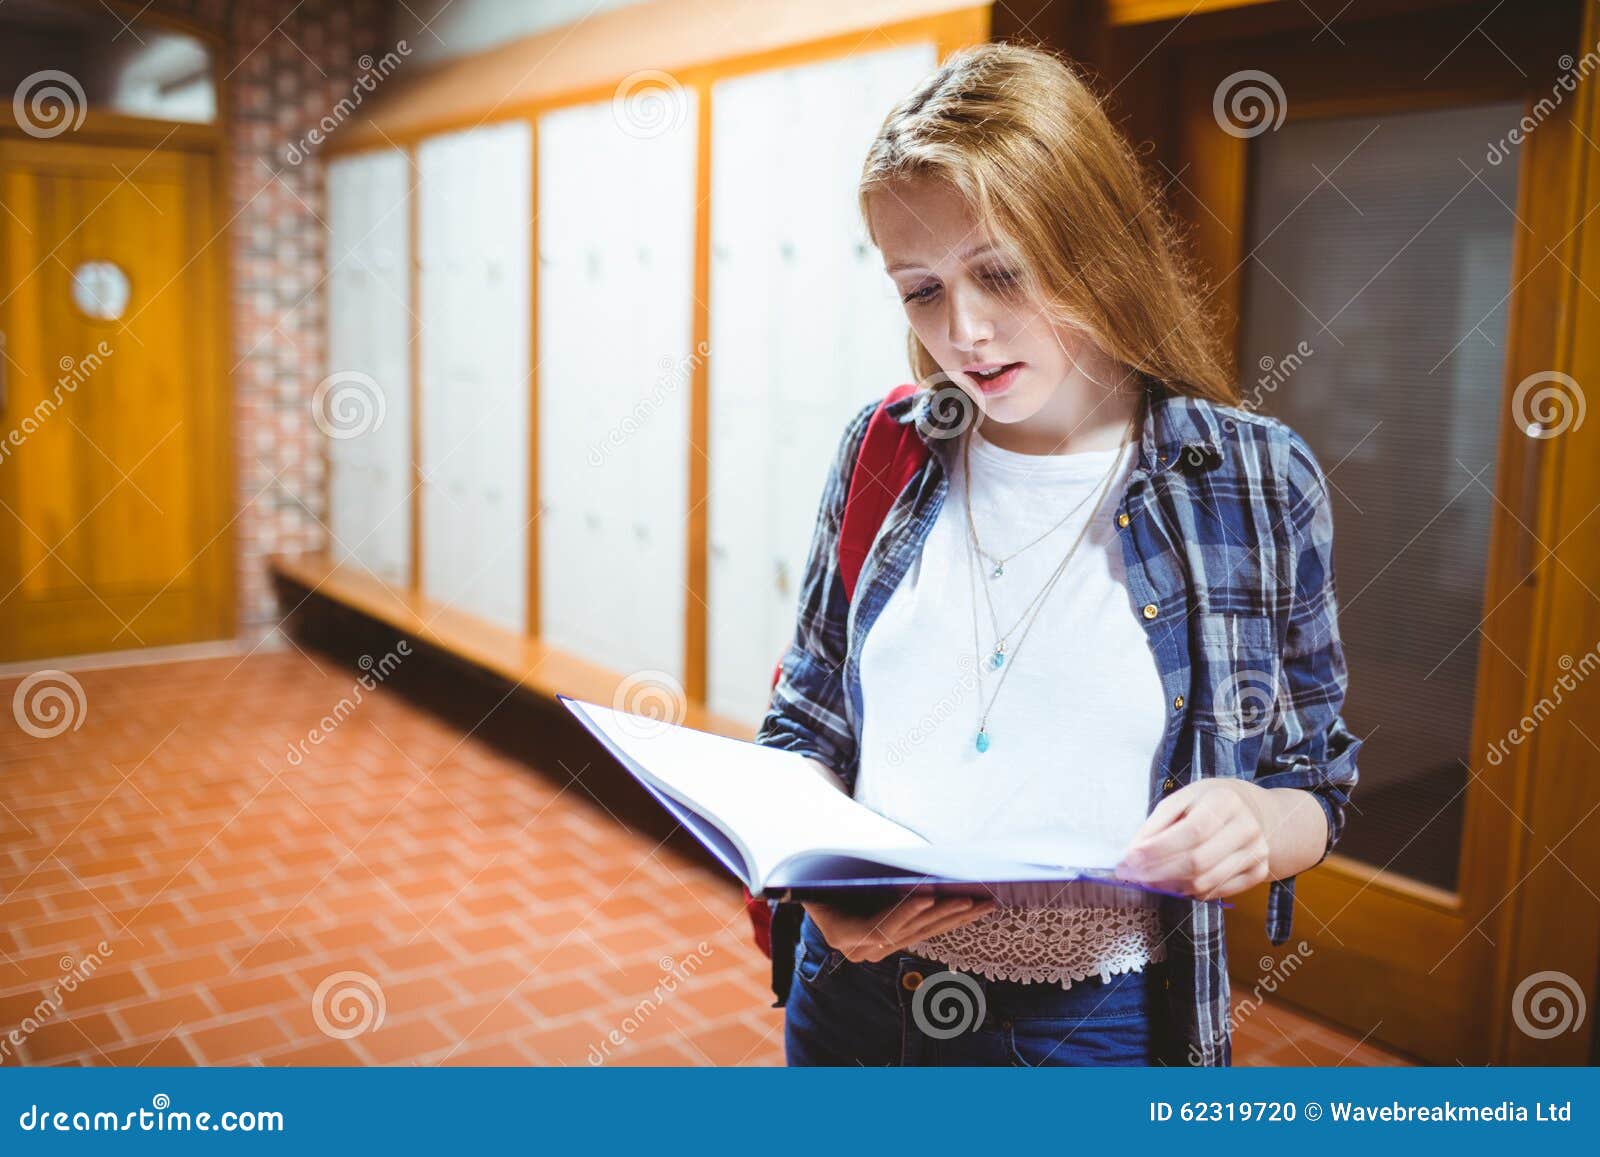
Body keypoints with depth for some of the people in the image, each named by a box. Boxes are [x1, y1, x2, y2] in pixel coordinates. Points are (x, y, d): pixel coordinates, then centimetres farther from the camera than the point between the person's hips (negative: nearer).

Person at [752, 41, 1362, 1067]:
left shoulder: (1260, 481, -8)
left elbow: (1316, 789, 1)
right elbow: (806, 723, 6)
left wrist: (1260, 825, -21)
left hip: (1096, 1023, -2)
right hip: (858, 995, 3)